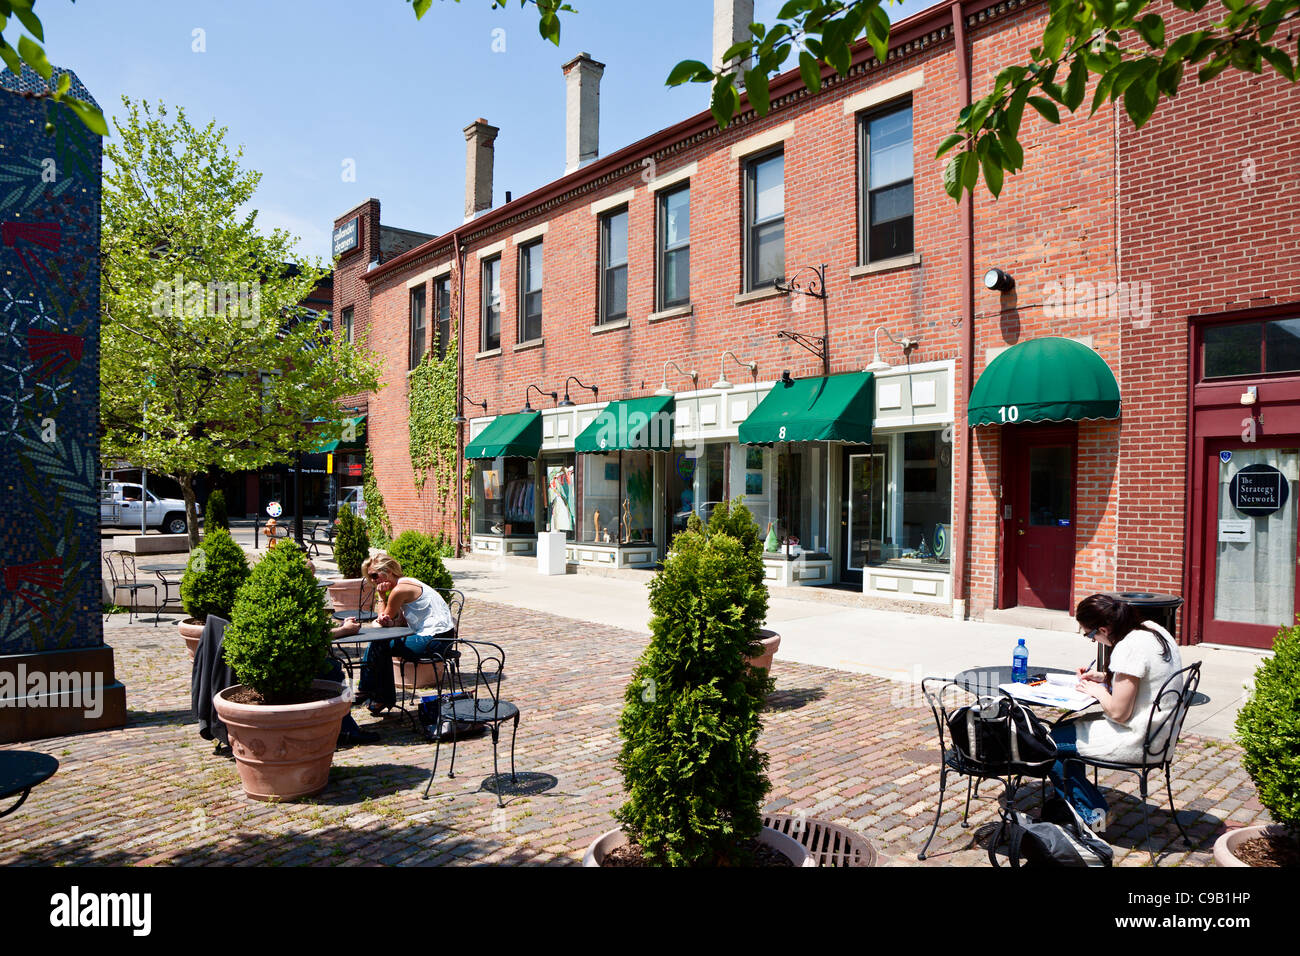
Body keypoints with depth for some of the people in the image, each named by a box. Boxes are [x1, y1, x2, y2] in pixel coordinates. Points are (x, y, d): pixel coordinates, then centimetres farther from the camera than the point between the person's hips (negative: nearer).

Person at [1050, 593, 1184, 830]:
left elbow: (1118, 712, -23)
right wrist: (1105, 678, 11)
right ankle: (1072, 801, 26)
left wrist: (1097, 691, -5)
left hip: (1136, 741, -10)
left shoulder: (1129, 647, -26)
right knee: (1062, 728, 21)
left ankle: (1090, 814, 11)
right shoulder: (1152, 629, 3)